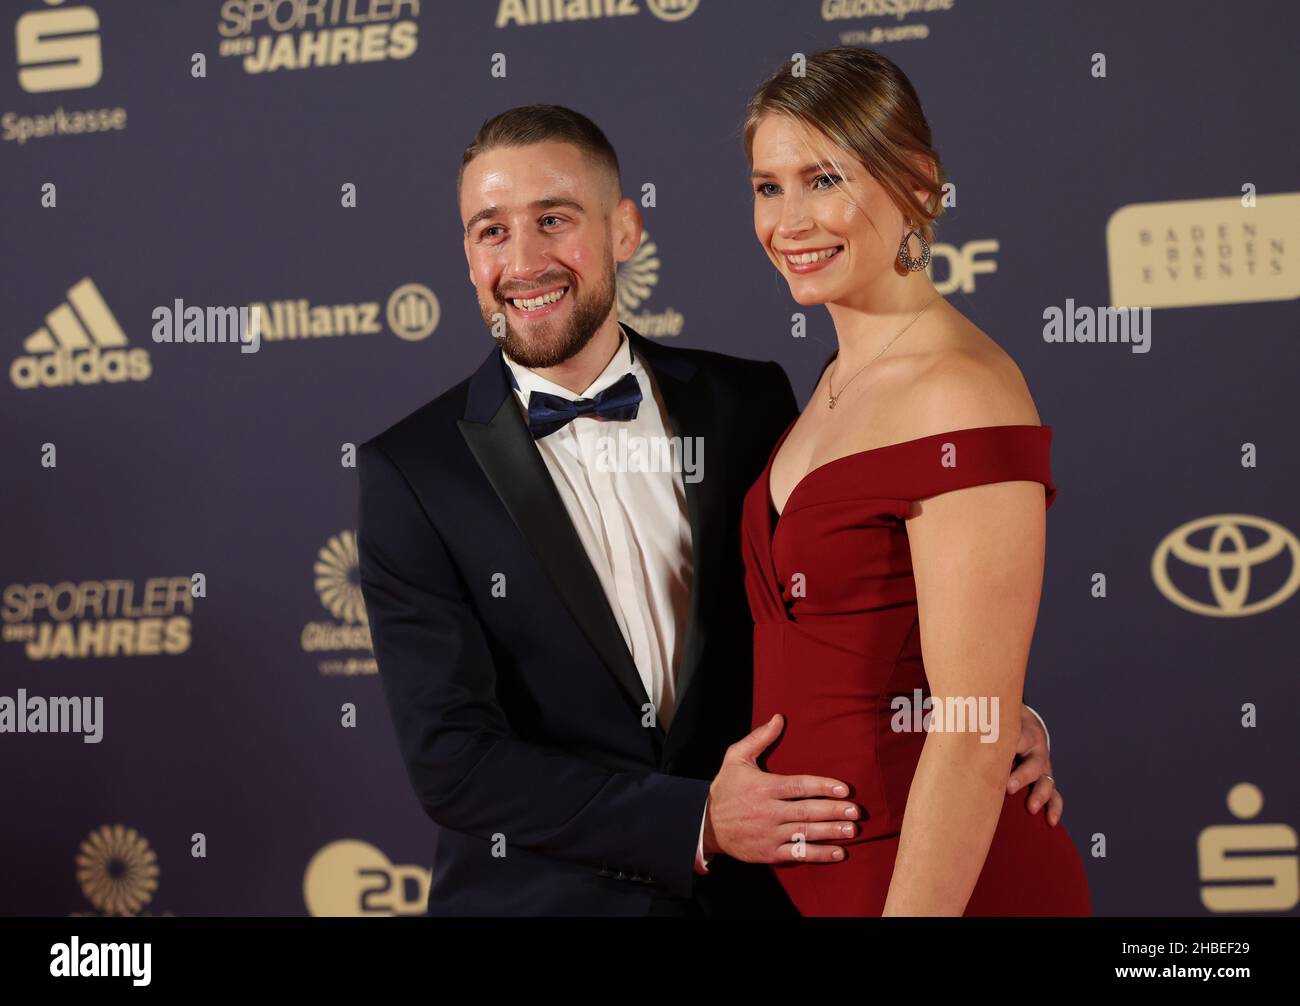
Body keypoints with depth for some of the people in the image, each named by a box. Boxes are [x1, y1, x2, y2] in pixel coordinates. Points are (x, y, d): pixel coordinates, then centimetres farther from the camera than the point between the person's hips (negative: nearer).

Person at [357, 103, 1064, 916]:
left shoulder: (751, 403, -2)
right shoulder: (410, 472, -9)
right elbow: (450, 760, -14)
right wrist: (698, 824, -23)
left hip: (753, 892, 3)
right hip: (538, 895, -2)